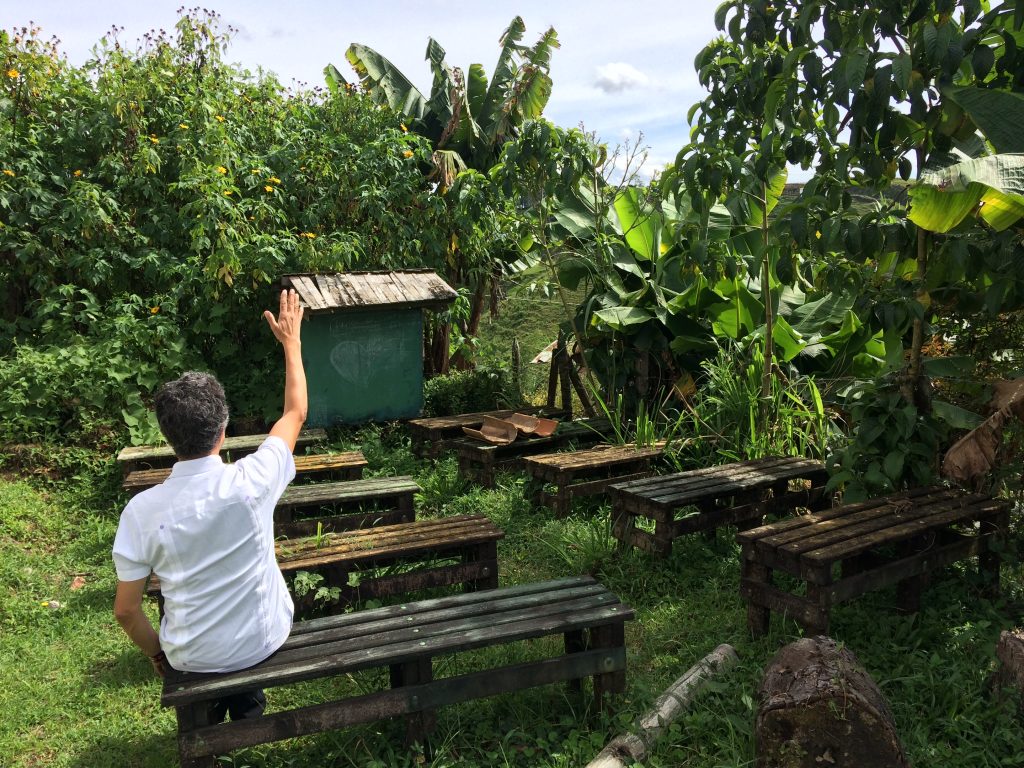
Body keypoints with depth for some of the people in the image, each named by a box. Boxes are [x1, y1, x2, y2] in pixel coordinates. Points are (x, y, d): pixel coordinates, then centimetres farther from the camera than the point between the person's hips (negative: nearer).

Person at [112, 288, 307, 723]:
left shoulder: (142, 510, -23)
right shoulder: (252, 481, -25)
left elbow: (126, 610, -12)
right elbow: (295, 414, -5)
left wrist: (156, 653, 9)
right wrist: (291, 342, 5)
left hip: (192, 659, 0)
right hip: (264, 642, 0)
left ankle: (207, 719, 47)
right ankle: (248, 709, 50)